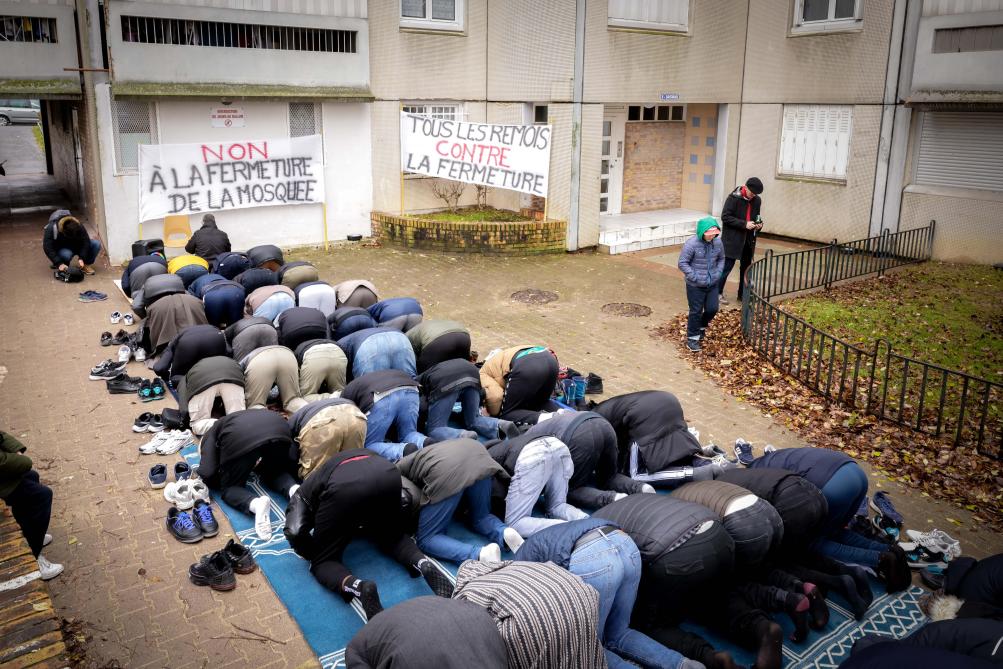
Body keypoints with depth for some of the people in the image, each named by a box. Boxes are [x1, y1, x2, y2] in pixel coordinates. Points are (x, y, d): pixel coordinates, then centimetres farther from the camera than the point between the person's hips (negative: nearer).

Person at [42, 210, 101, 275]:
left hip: (76, 246, 3)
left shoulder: (79, 226, -23)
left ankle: (86, 264, -3)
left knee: (96, 244, -22)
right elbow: (47, 248, -32)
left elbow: (85, 242, -22)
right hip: (60, 249, -3)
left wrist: (81, 258, -33)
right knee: (66, 254, -41)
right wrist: (59, 264, -40)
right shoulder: (52, 228, -30)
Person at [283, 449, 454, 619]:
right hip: (388, 473, 5)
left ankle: (359, 587, -16)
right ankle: (423, 564, 0)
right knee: (392, 537, 30)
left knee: (323, 561, 14)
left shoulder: (302, 494, 32)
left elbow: (294, 532, 10)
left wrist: (313, 553, 27)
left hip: (344, 487, -5)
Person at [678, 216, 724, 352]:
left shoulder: (718, 242, -3)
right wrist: (695, 278, -18)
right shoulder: (691, 244, -20)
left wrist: (718, 273, 1)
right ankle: (692, 337, 21)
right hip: (695, 286, -5)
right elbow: (682, 263, -16)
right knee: (696, 311, 4)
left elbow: (721, 259, 14)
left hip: (712, 284, 5)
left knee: (712, 309, 12)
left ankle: (701, 326, 42)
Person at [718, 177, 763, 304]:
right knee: (727, 266, -1)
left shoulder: (757, 200, 4)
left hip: (749, 240, 6)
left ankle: (743, 294, 24)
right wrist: (744, 224, -23)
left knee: (746, 267, 12)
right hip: (732, 239, -6)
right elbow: (725, 217, -16)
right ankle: (717, 292, 13)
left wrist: (759, 224, -4)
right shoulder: (734, 198, -14)